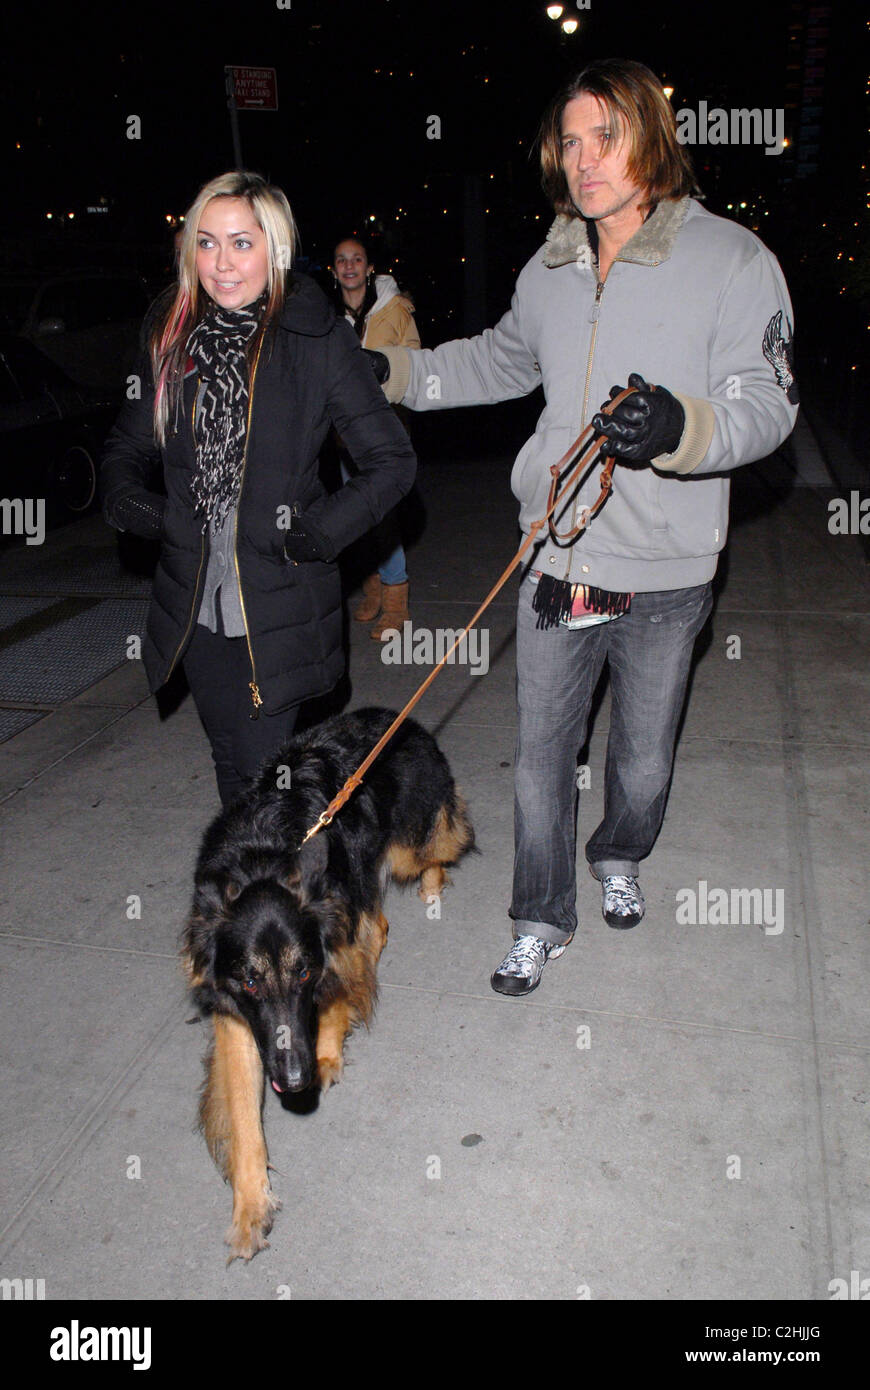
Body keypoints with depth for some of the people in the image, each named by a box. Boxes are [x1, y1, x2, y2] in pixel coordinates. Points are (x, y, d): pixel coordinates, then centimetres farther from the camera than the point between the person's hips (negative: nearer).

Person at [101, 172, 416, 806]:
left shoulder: (319, 338, -7)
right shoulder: (174, 339, 7)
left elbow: (393, 459, -5)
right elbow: (127, 442, 20)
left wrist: (323, 530, -17)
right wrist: (124, 496, -1)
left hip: (278, 608, -5)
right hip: (195, 605, 5)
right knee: (231, 766, 18)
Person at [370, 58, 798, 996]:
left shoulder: (733, 260, -7)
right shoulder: (550, 269, 8)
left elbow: (766, 402, -12)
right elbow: (503, 361, 26)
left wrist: (681, 425, -33)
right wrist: (395, 372, 20)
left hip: (663, 576, -3)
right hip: (555, 562, 3)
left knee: (643, 759, 15)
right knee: (540, 757, 9)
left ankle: (619, 859, 47)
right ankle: (542, 920, 29)